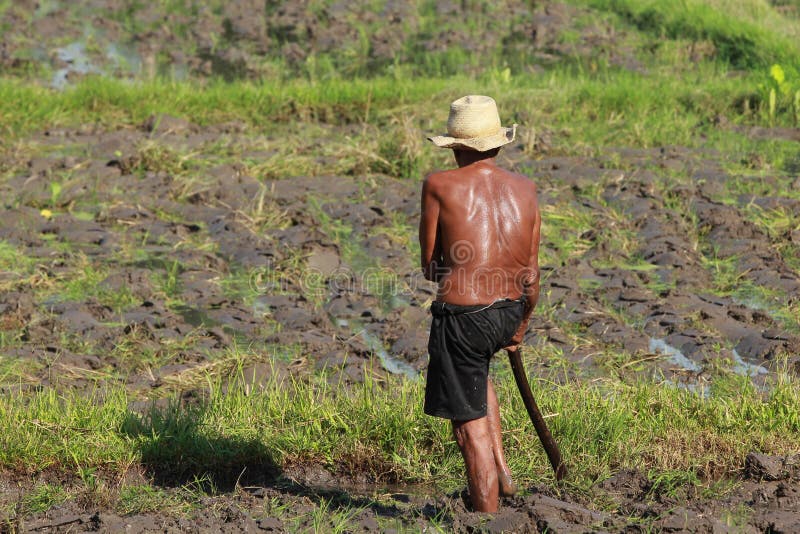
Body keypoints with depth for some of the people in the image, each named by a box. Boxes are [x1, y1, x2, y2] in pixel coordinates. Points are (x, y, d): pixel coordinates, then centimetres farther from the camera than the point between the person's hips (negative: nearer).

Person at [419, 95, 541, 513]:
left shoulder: (439, 186, -8)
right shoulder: (524, 189, 3)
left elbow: (429, 269, -2)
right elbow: (532, 278, 7)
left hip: (461, 317, -6)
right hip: (509, 314, 6)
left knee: (471, 426, 4)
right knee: (477, 369, 36)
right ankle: (500, 470, 31)